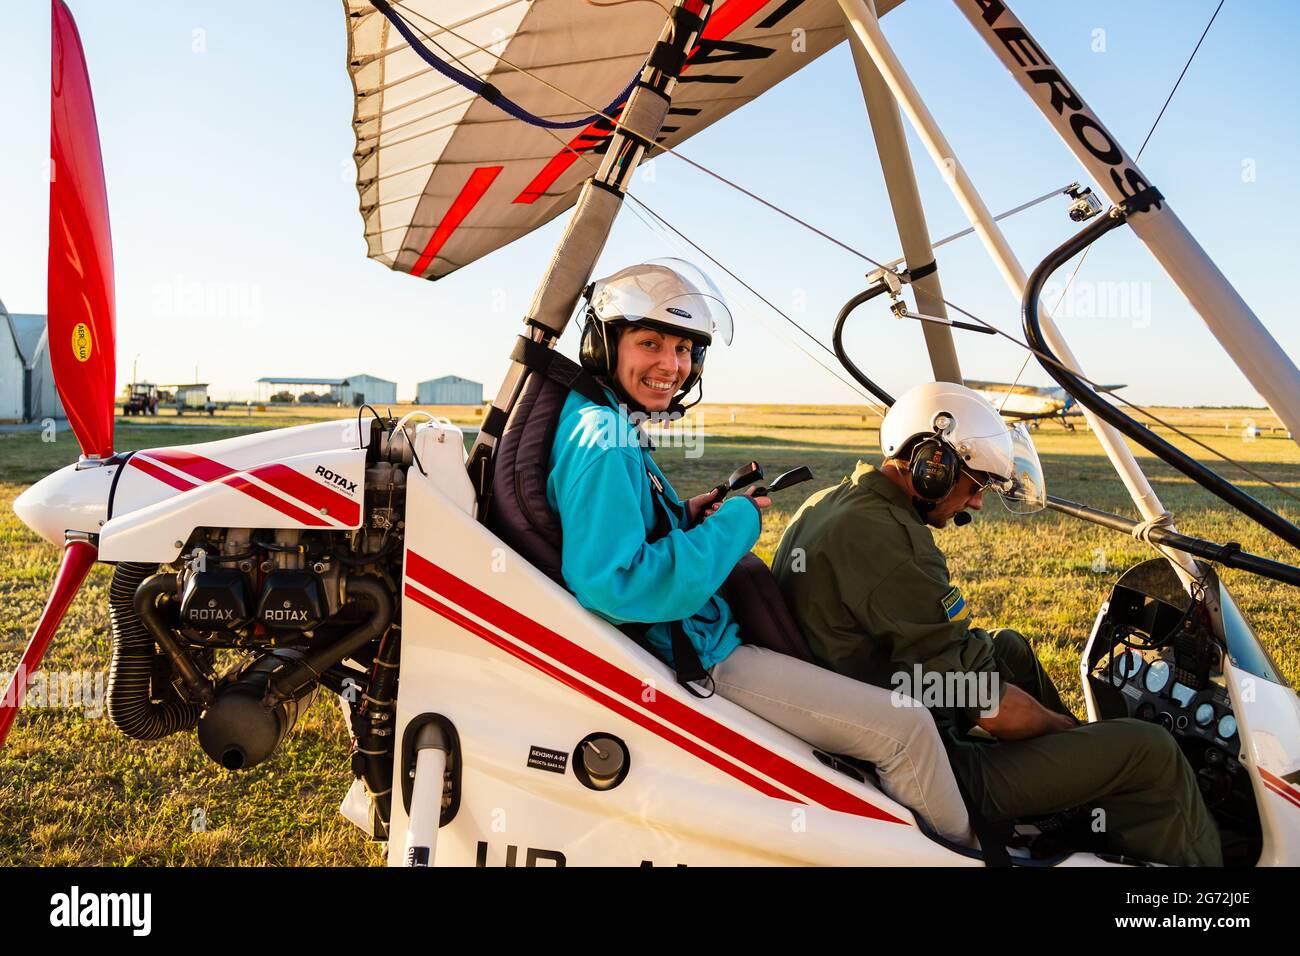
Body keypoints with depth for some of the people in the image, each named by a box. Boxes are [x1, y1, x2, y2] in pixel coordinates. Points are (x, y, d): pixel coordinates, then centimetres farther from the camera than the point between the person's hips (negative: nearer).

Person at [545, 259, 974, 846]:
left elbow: (613, 528, 19)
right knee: (906, 728, -9)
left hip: (683, 633, 11)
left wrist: (685, 515, 4)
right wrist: (734, 523, -21)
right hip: (690, 660, -11)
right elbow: (615, 585, -32)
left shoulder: (611, 425, 9)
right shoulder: (602, 439, -23)